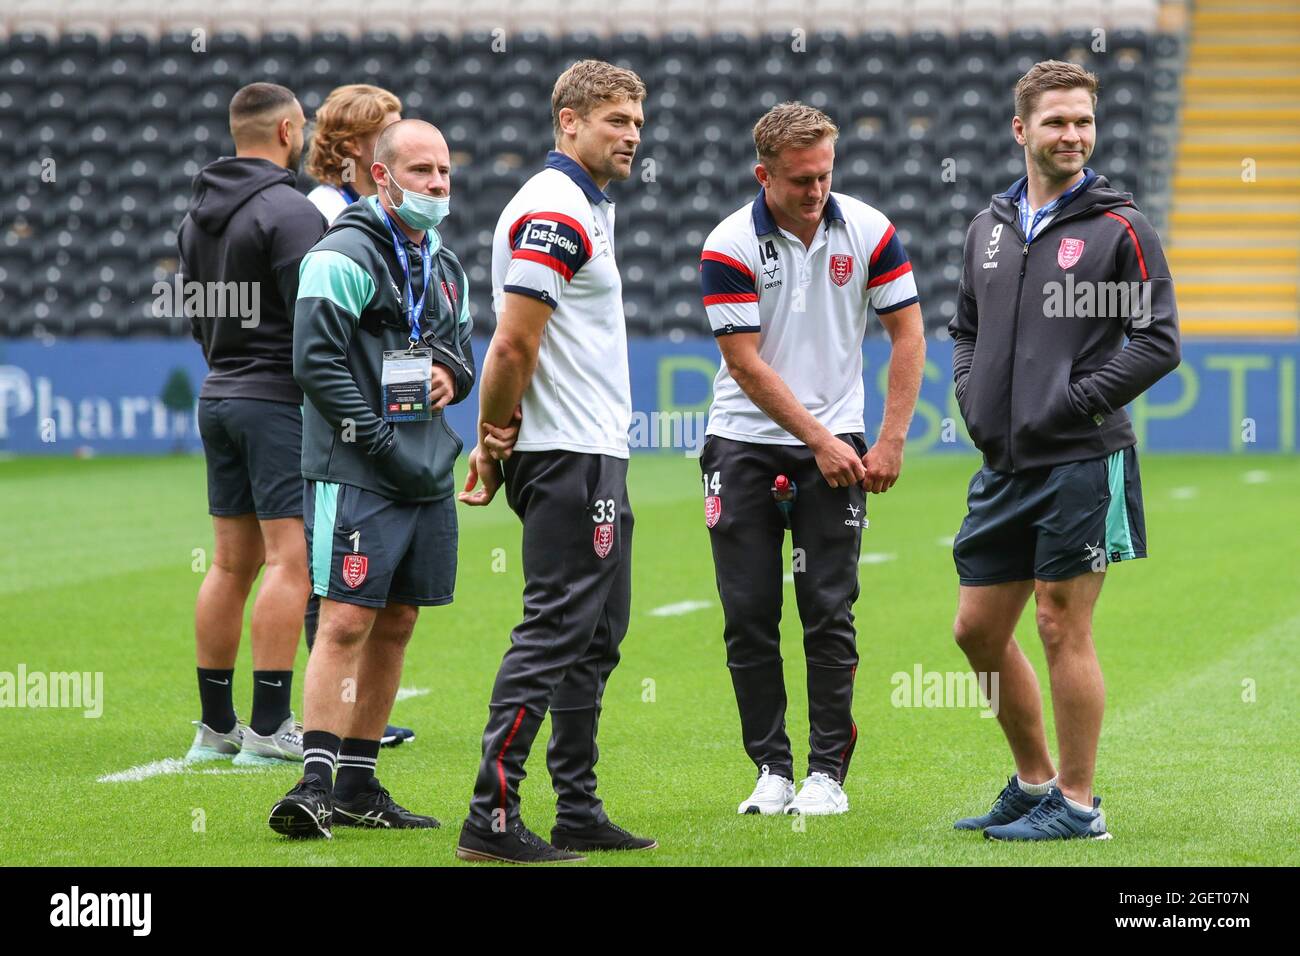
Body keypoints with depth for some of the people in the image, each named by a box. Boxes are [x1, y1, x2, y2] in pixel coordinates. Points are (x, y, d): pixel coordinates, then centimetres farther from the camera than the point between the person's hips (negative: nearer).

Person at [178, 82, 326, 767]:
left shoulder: (198, 215, 14)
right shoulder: (288, 212, -13)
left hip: (218, 397, 9)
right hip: (280, 401, -9)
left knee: (231, 564, 11)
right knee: (290, 559, -8)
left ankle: (216, 724, 12)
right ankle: (269, 729, -11)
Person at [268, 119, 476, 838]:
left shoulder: (444, 267, 18)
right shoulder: (343, 257, -9)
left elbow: (464, 348, 28)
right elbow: (315, 361, -15)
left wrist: (452, 372, 4)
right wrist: (378, 436, -18)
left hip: (427, 475, 8)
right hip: (356, 477, -8)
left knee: (395, 625, 10)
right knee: (346, 620, -13)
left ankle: (358, 784, 17)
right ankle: (316, 782, -13)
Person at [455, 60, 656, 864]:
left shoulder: (587, 209, 18)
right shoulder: (553, 213, -15)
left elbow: (513, 349, 19)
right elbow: (514, 346, -20)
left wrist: (494, 443, 9)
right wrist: (494, 437, -9)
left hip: (597, 451, 11)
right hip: (569, 455, -11)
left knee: (596, 636, 12)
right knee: (553, 632, -10)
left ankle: (579, 812, 17)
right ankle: (492, 818, -10)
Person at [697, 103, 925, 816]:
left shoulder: (868, 231, -3)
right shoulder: (729, 247, -10)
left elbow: (908, 334, 2)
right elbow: (745, 362, -10)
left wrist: (890, 442, -6)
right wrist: (820, 440, -13)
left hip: (834, 446, 1)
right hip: (744, 443, -1)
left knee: (828, 610, -3)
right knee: (749, 614, -1)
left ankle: (828, 770, 5)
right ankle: (771, 769, 9)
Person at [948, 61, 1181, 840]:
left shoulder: (1120, 228, -5)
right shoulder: (991, 227, 12)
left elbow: (1159, 342, -9)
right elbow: (965, 327, 24)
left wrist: (1074, 402, -13)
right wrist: (972, 396, 7)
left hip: (1082, 462, -7)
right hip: (1004, 466, 7)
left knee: (1063, 629, -5)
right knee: (979, 629, 10)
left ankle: (1077, 803, 4)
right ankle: (1034, 783, 25)